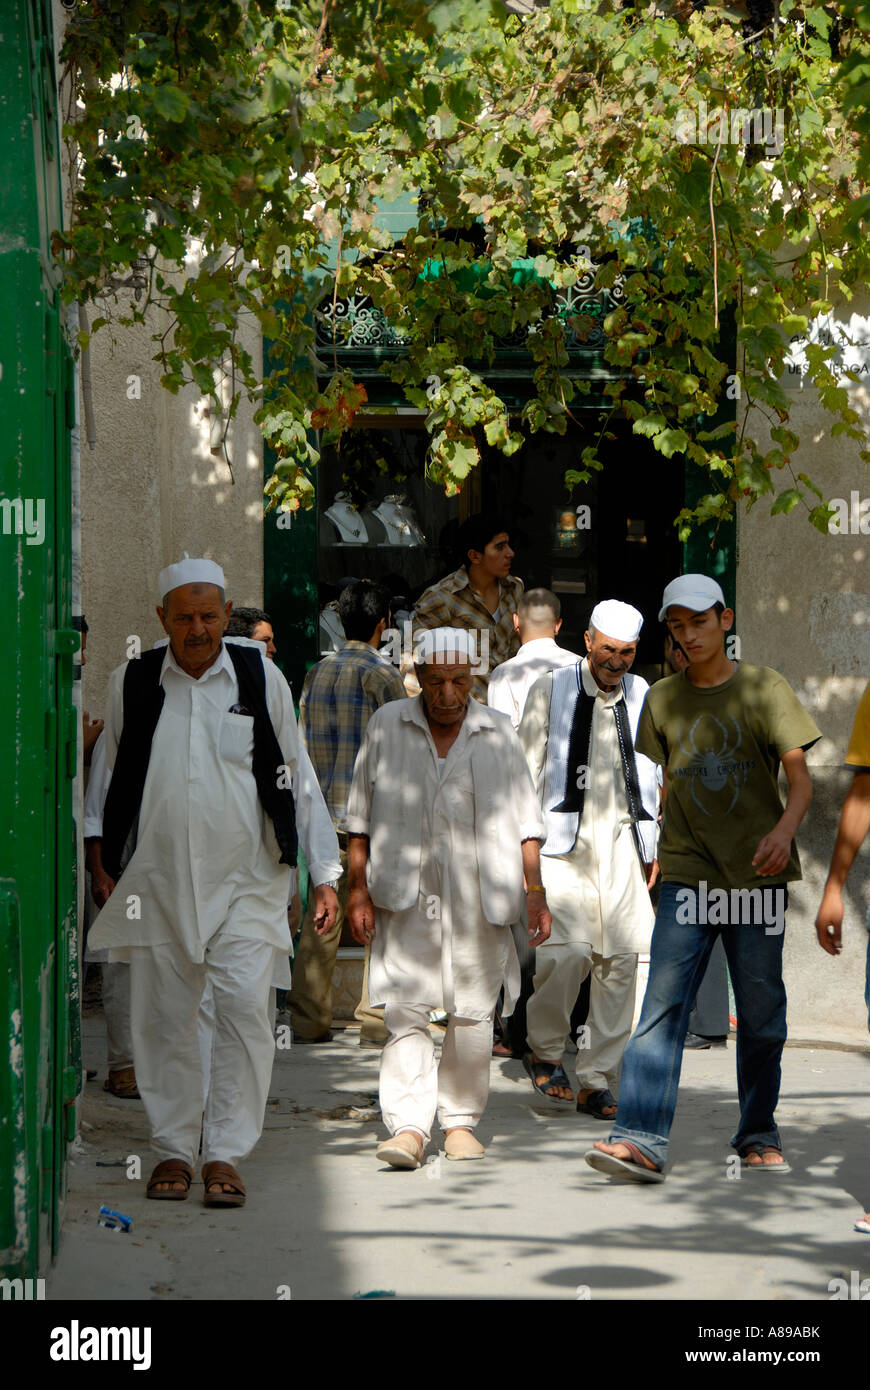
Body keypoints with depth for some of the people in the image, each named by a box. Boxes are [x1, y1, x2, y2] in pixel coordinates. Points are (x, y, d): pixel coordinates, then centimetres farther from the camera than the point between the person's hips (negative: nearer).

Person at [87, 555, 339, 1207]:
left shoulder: (262, 678, 2)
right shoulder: (131, 682, 4)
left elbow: (293, 779, 8)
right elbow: (113, 779, 15)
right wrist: (108, 860, 14)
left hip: (245, 880, -1)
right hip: (158, 878, 1)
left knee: (245, 1008, -11)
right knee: (162, 1017, 4)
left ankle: (225, 1153, -5)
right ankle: (174, 1148, 17)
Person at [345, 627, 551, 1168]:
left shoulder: (499, 733, 9)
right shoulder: (387, 726, 8)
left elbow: (523, 819, 10)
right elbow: (361, 817, 10)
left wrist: (536, 891, 3)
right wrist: (358, 888, 4)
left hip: (480, 896, 1)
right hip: (405, 895, -1)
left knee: (473, 1012, 2)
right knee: (405, 1007, -10)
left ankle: (461, 1119, 15)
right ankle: (409, 1125, -14)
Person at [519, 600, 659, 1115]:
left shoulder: (643, 699, 13)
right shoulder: (552, 690, 3)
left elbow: (655, 777, 20)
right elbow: (527, 769, 4)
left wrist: (656, 846, 14)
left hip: (623, 843, 3)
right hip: (564, 840, -3)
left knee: (620, 960, -3)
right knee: (568, 950, -18)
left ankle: (598, 1081, 6)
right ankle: (544, 1050, 7)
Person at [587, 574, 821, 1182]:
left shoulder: (764, 688, 2)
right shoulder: (663, 699, 11)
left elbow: (801, 777, -5)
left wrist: (784, 830, -24)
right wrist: (655, 853, 15)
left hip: (757, 873, -2)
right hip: (686, 874, 2)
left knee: (761, 1013, 3)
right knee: (662, 1005, -12)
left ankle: (759, 1136, 17)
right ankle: (642, 1140, -20)